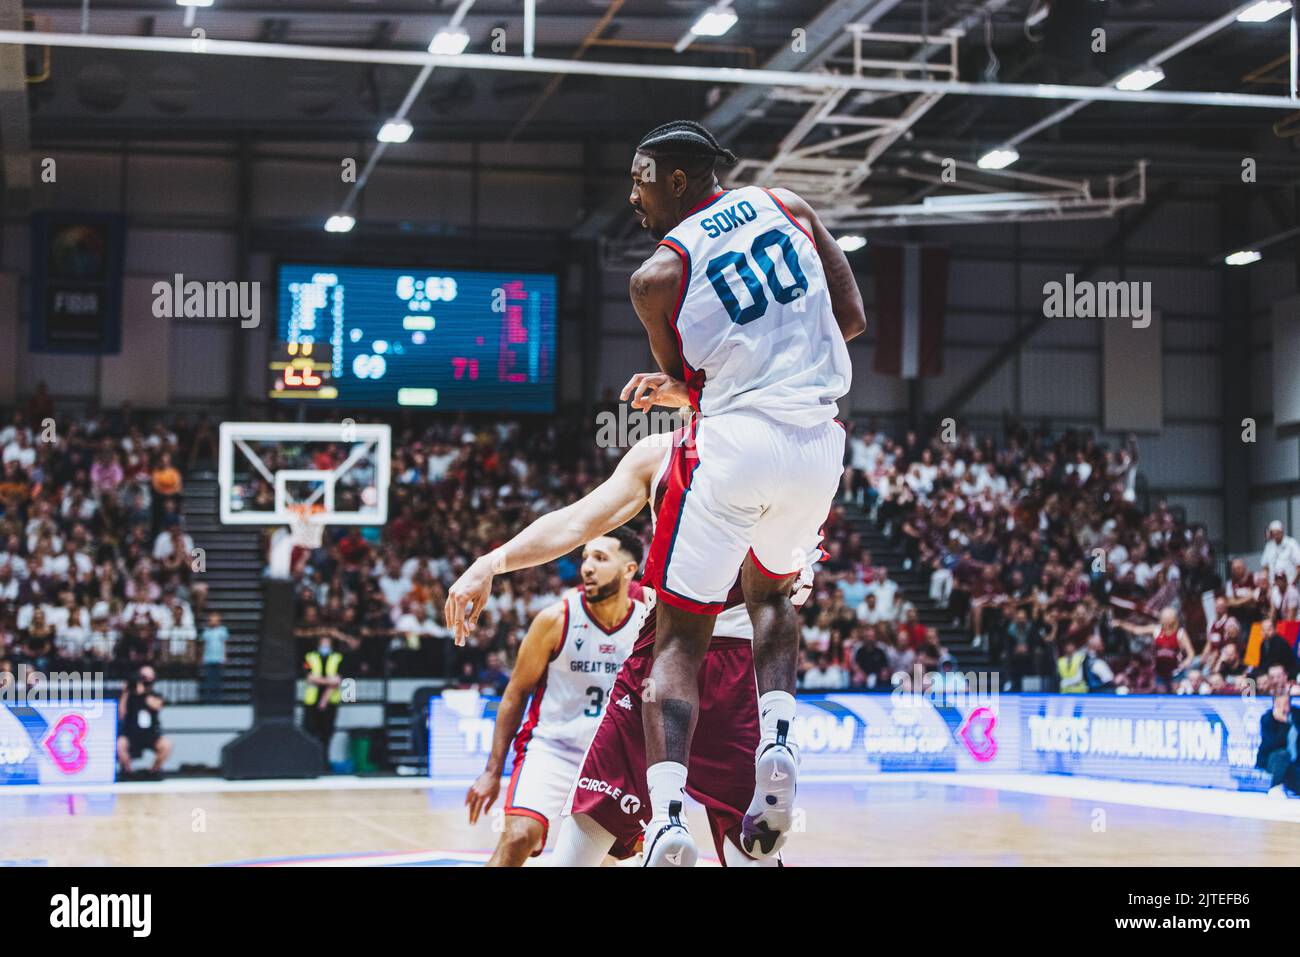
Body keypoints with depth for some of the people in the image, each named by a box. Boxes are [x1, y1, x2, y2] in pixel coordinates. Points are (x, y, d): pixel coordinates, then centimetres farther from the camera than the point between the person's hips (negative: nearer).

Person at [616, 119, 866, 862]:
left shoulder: (656, 277, 0)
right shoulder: (787, 207, 11)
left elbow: (693, 384, 10)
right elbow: (853, 319, 12)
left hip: (735, 439, -4)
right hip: (819, 443, 4)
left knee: (680, 637, 4)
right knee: (771, 593, 30)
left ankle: (667, 812, -15)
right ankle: (777, 744, 6)